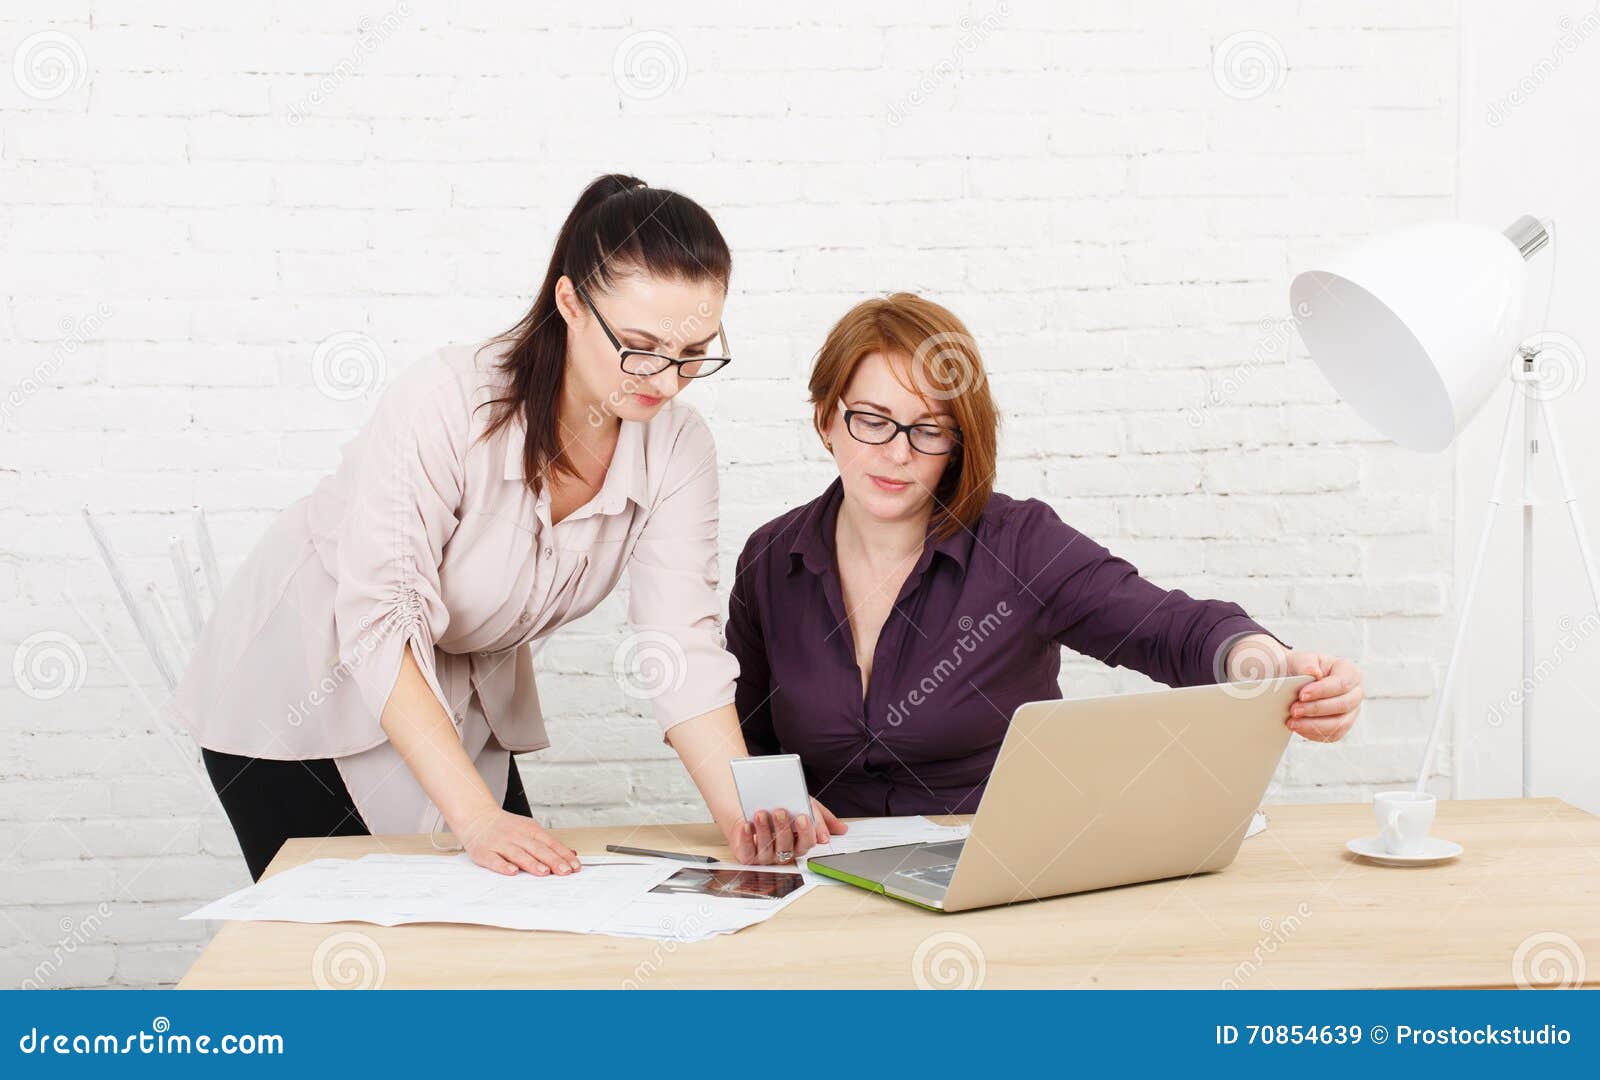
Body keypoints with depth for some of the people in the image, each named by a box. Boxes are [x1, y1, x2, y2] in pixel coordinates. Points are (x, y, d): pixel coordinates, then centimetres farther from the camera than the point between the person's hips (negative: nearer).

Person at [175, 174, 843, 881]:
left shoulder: (676, 445, -15)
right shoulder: (445, 403, -31)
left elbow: (682, 641, -20)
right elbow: (380, 623, -34)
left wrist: (746, 817, -34)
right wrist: (478, 818, -42)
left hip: (464, 708, 5)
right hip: (302, 693, -4)